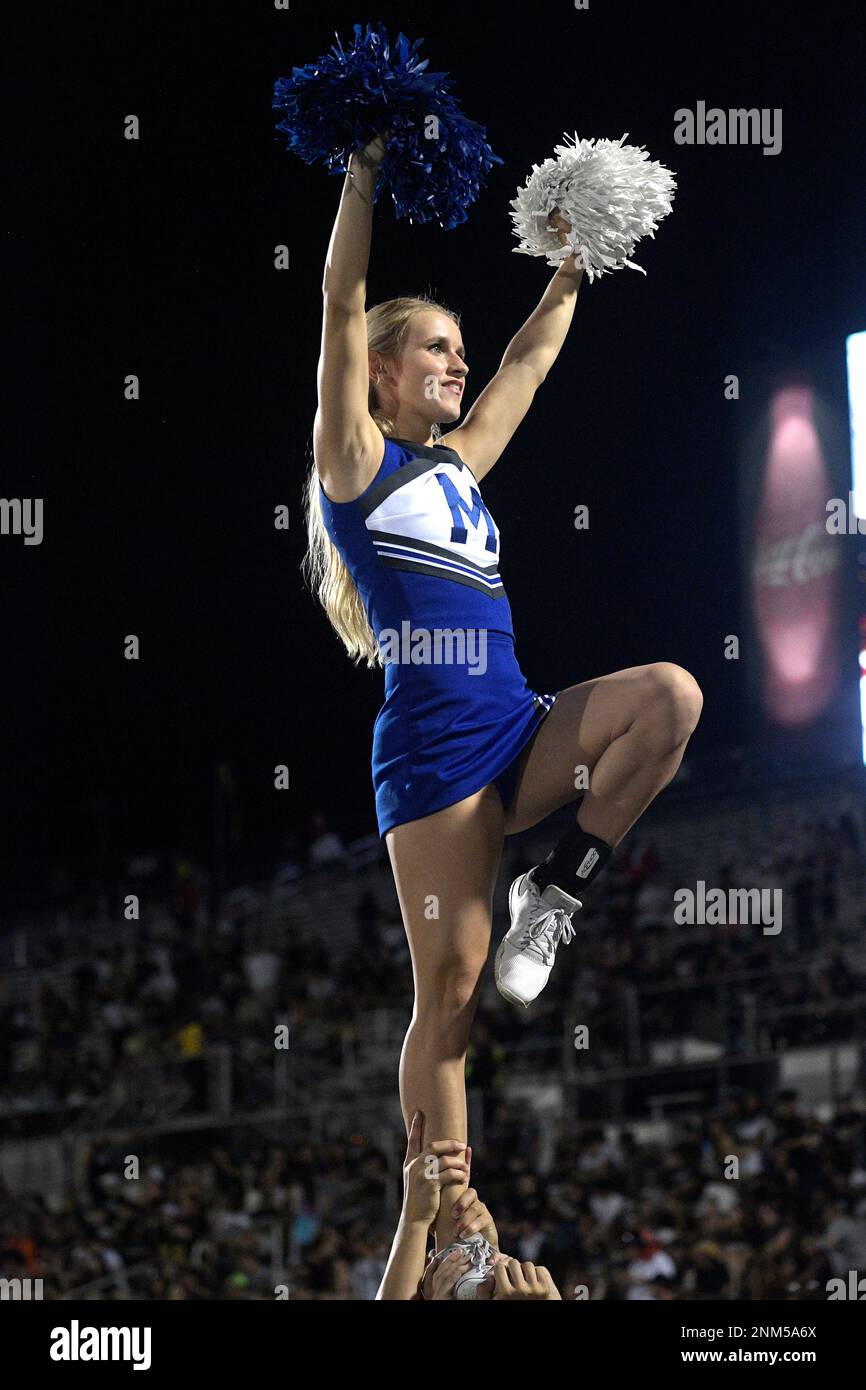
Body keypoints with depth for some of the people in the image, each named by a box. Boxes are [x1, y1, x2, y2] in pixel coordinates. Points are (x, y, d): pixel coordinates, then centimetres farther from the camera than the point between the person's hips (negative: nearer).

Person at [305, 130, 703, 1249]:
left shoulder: (458, 466, 22)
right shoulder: (355, 461, 4)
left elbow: (531, 359, 33)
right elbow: (343, 304, -3)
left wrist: (574, 265, 30)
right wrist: (366, 167, -4)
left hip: (523, 733, 7)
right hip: (433, 750, -7)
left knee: (671, 693, -20)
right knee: (450, 993, -9)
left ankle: (555, 893, -8)